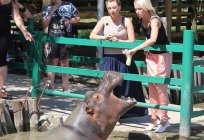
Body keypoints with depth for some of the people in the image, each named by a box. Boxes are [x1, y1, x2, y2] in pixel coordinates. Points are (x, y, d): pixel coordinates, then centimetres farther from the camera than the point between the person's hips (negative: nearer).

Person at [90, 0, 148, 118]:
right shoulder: (104, 20, 3)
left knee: (123, 85, 4)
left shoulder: (127, 21, -3)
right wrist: (104, 37, -13)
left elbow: (132, 41, -6)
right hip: (108, 58, 2)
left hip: (123, 58, -1)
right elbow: (92, 36, 3)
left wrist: (116, 40, -14)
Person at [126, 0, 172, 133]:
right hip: (151, 55, 8)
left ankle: (164, 119, 2)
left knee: (160, 87, -7)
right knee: (152, 87, 9)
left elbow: (153, 39, -37)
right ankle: (154, 118, 16)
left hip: (162, 56, -8)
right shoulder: (143, 21, 2)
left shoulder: (154, 20, -21)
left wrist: (135, 49, -36)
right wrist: (145, 50, 1)